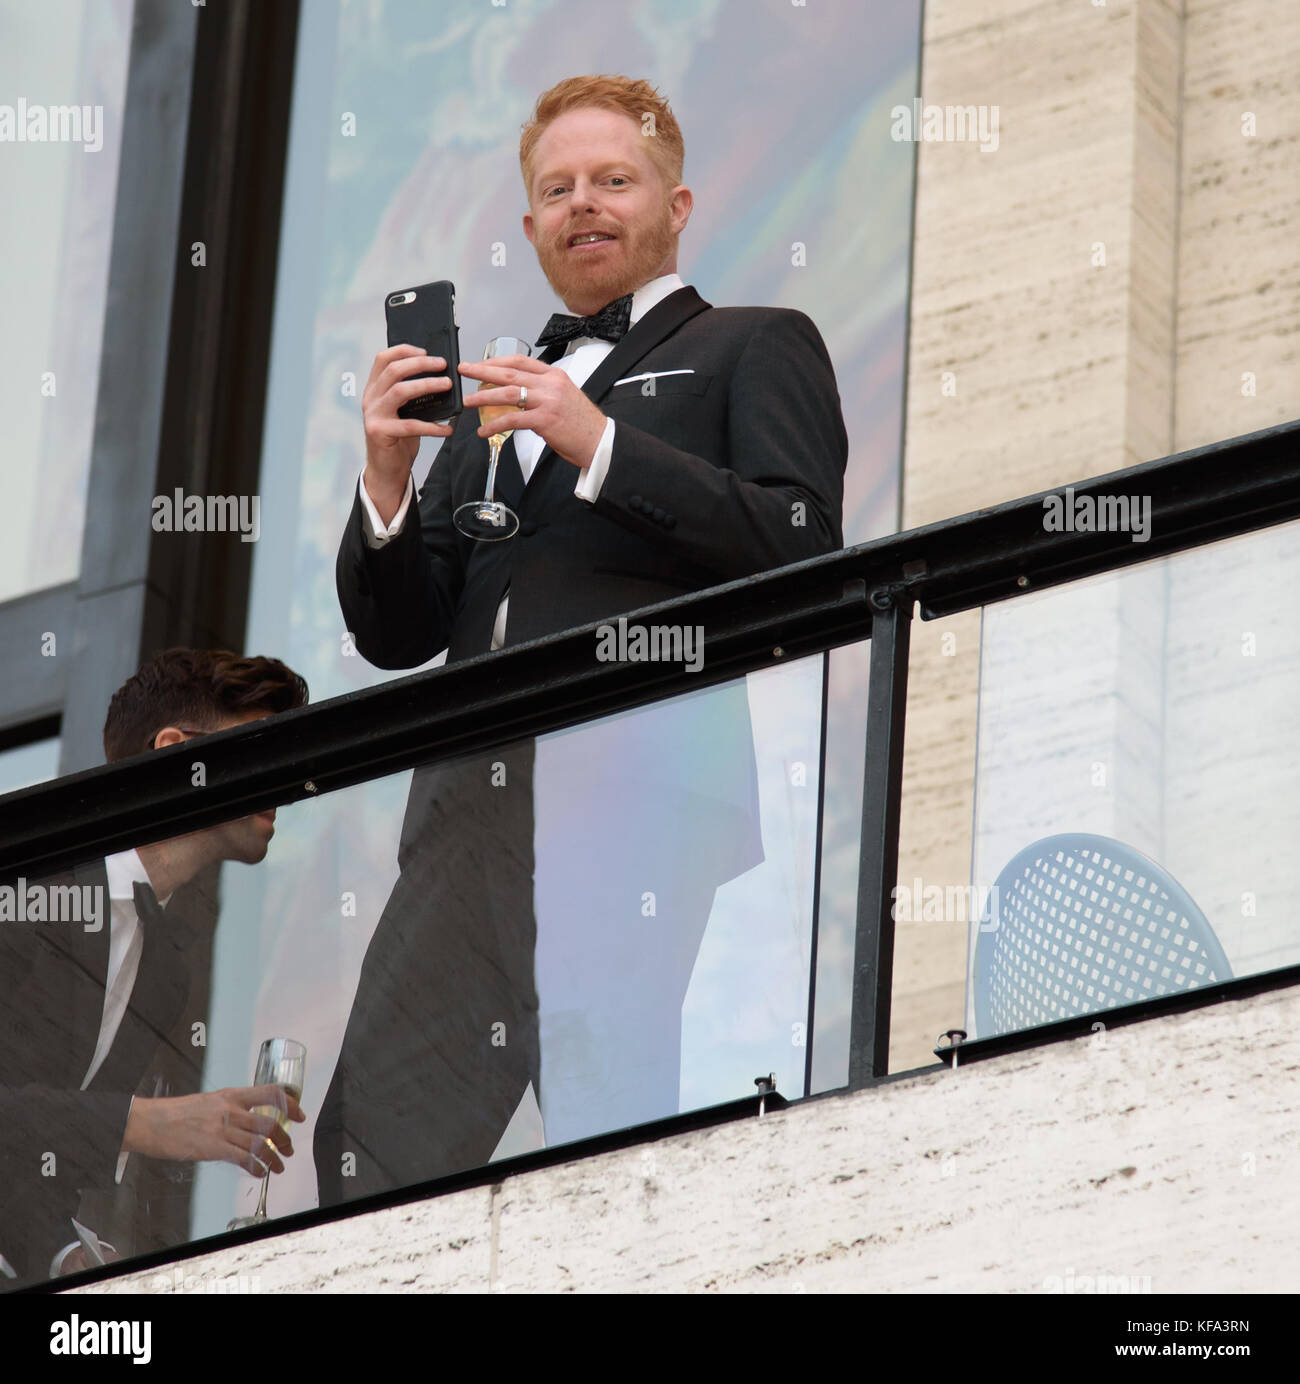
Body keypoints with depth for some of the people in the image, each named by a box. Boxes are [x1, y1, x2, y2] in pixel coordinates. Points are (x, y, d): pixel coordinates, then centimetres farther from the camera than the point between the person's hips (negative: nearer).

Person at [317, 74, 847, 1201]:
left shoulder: (755, 348, 15)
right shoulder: (490, 403, 31)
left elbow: (802, 548, -1)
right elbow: (396, 634, 25)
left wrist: (599, 445, -7)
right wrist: (389, 475, 6)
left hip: (646, 805, -5)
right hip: (476, 820, 5)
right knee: (374, 1150, -8)